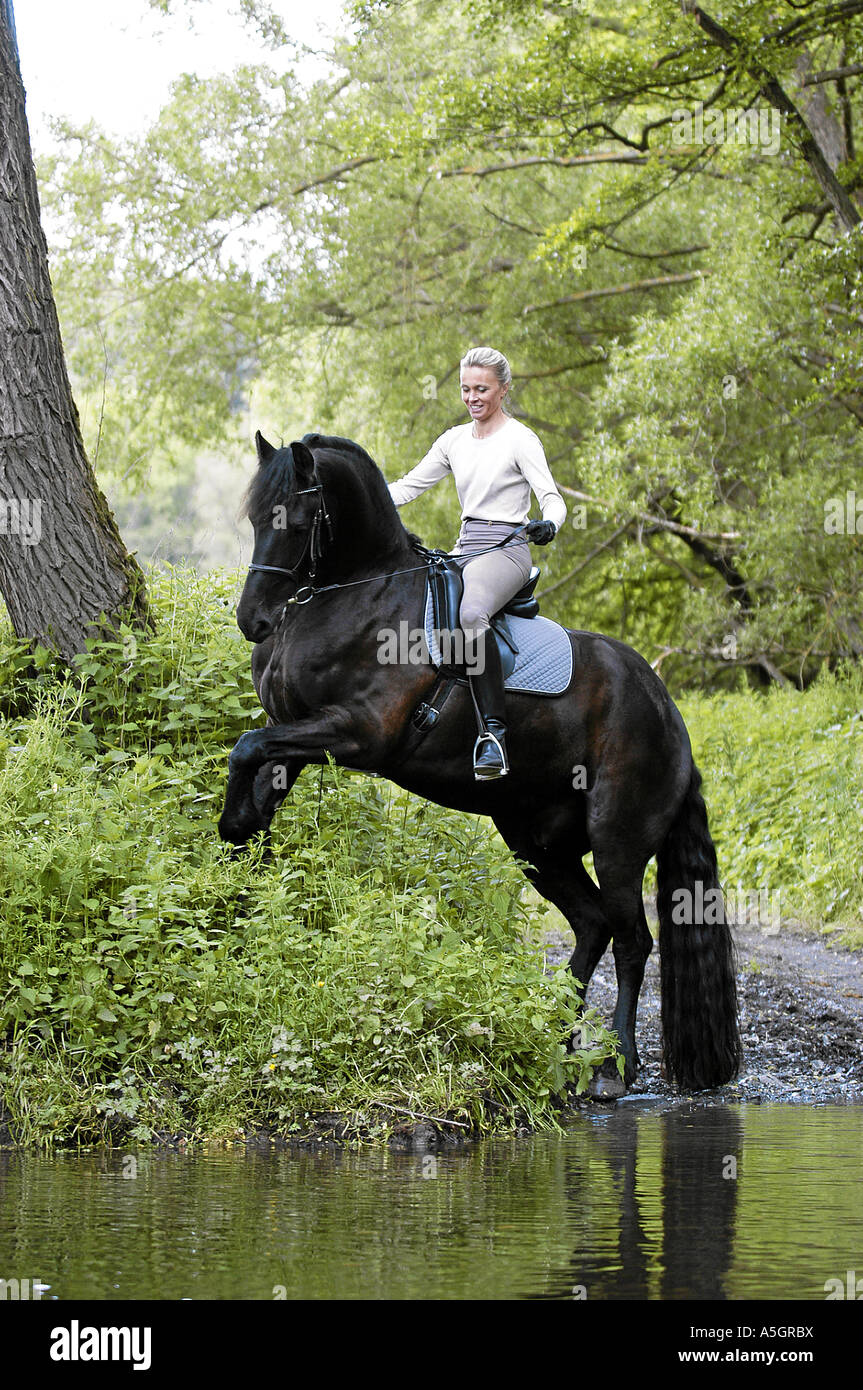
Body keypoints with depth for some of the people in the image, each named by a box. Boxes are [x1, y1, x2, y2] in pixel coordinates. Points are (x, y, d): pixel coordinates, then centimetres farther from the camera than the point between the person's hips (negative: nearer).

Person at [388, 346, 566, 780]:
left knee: (470, 613, -38)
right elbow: (408, 486, 18)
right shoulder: (455, 440, 15)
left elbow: (552, 498, -12)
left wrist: (548, 525, -35)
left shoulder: (519, 439, -4)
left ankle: (493, 731, -40)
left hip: (505, 551, -7)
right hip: (464, 548, 7)